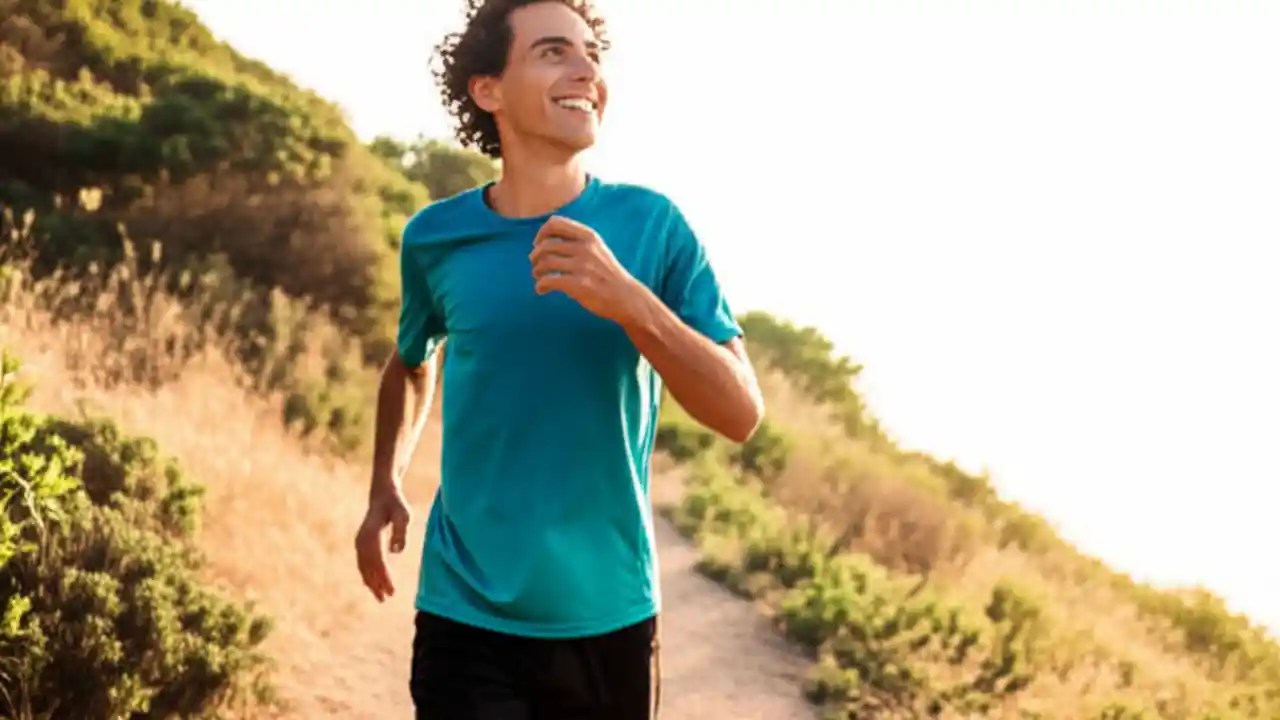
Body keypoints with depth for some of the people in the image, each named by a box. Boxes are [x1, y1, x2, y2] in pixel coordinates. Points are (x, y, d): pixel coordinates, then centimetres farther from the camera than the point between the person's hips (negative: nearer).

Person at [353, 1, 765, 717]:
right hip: (468, 623, 0)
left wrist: (627, 301, -25)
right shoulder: (437, 237, -2)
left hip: (610, 621, 1)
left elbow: (741, 413, -12)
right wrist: (386, 484, 6)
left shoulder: (651, 225, -6)